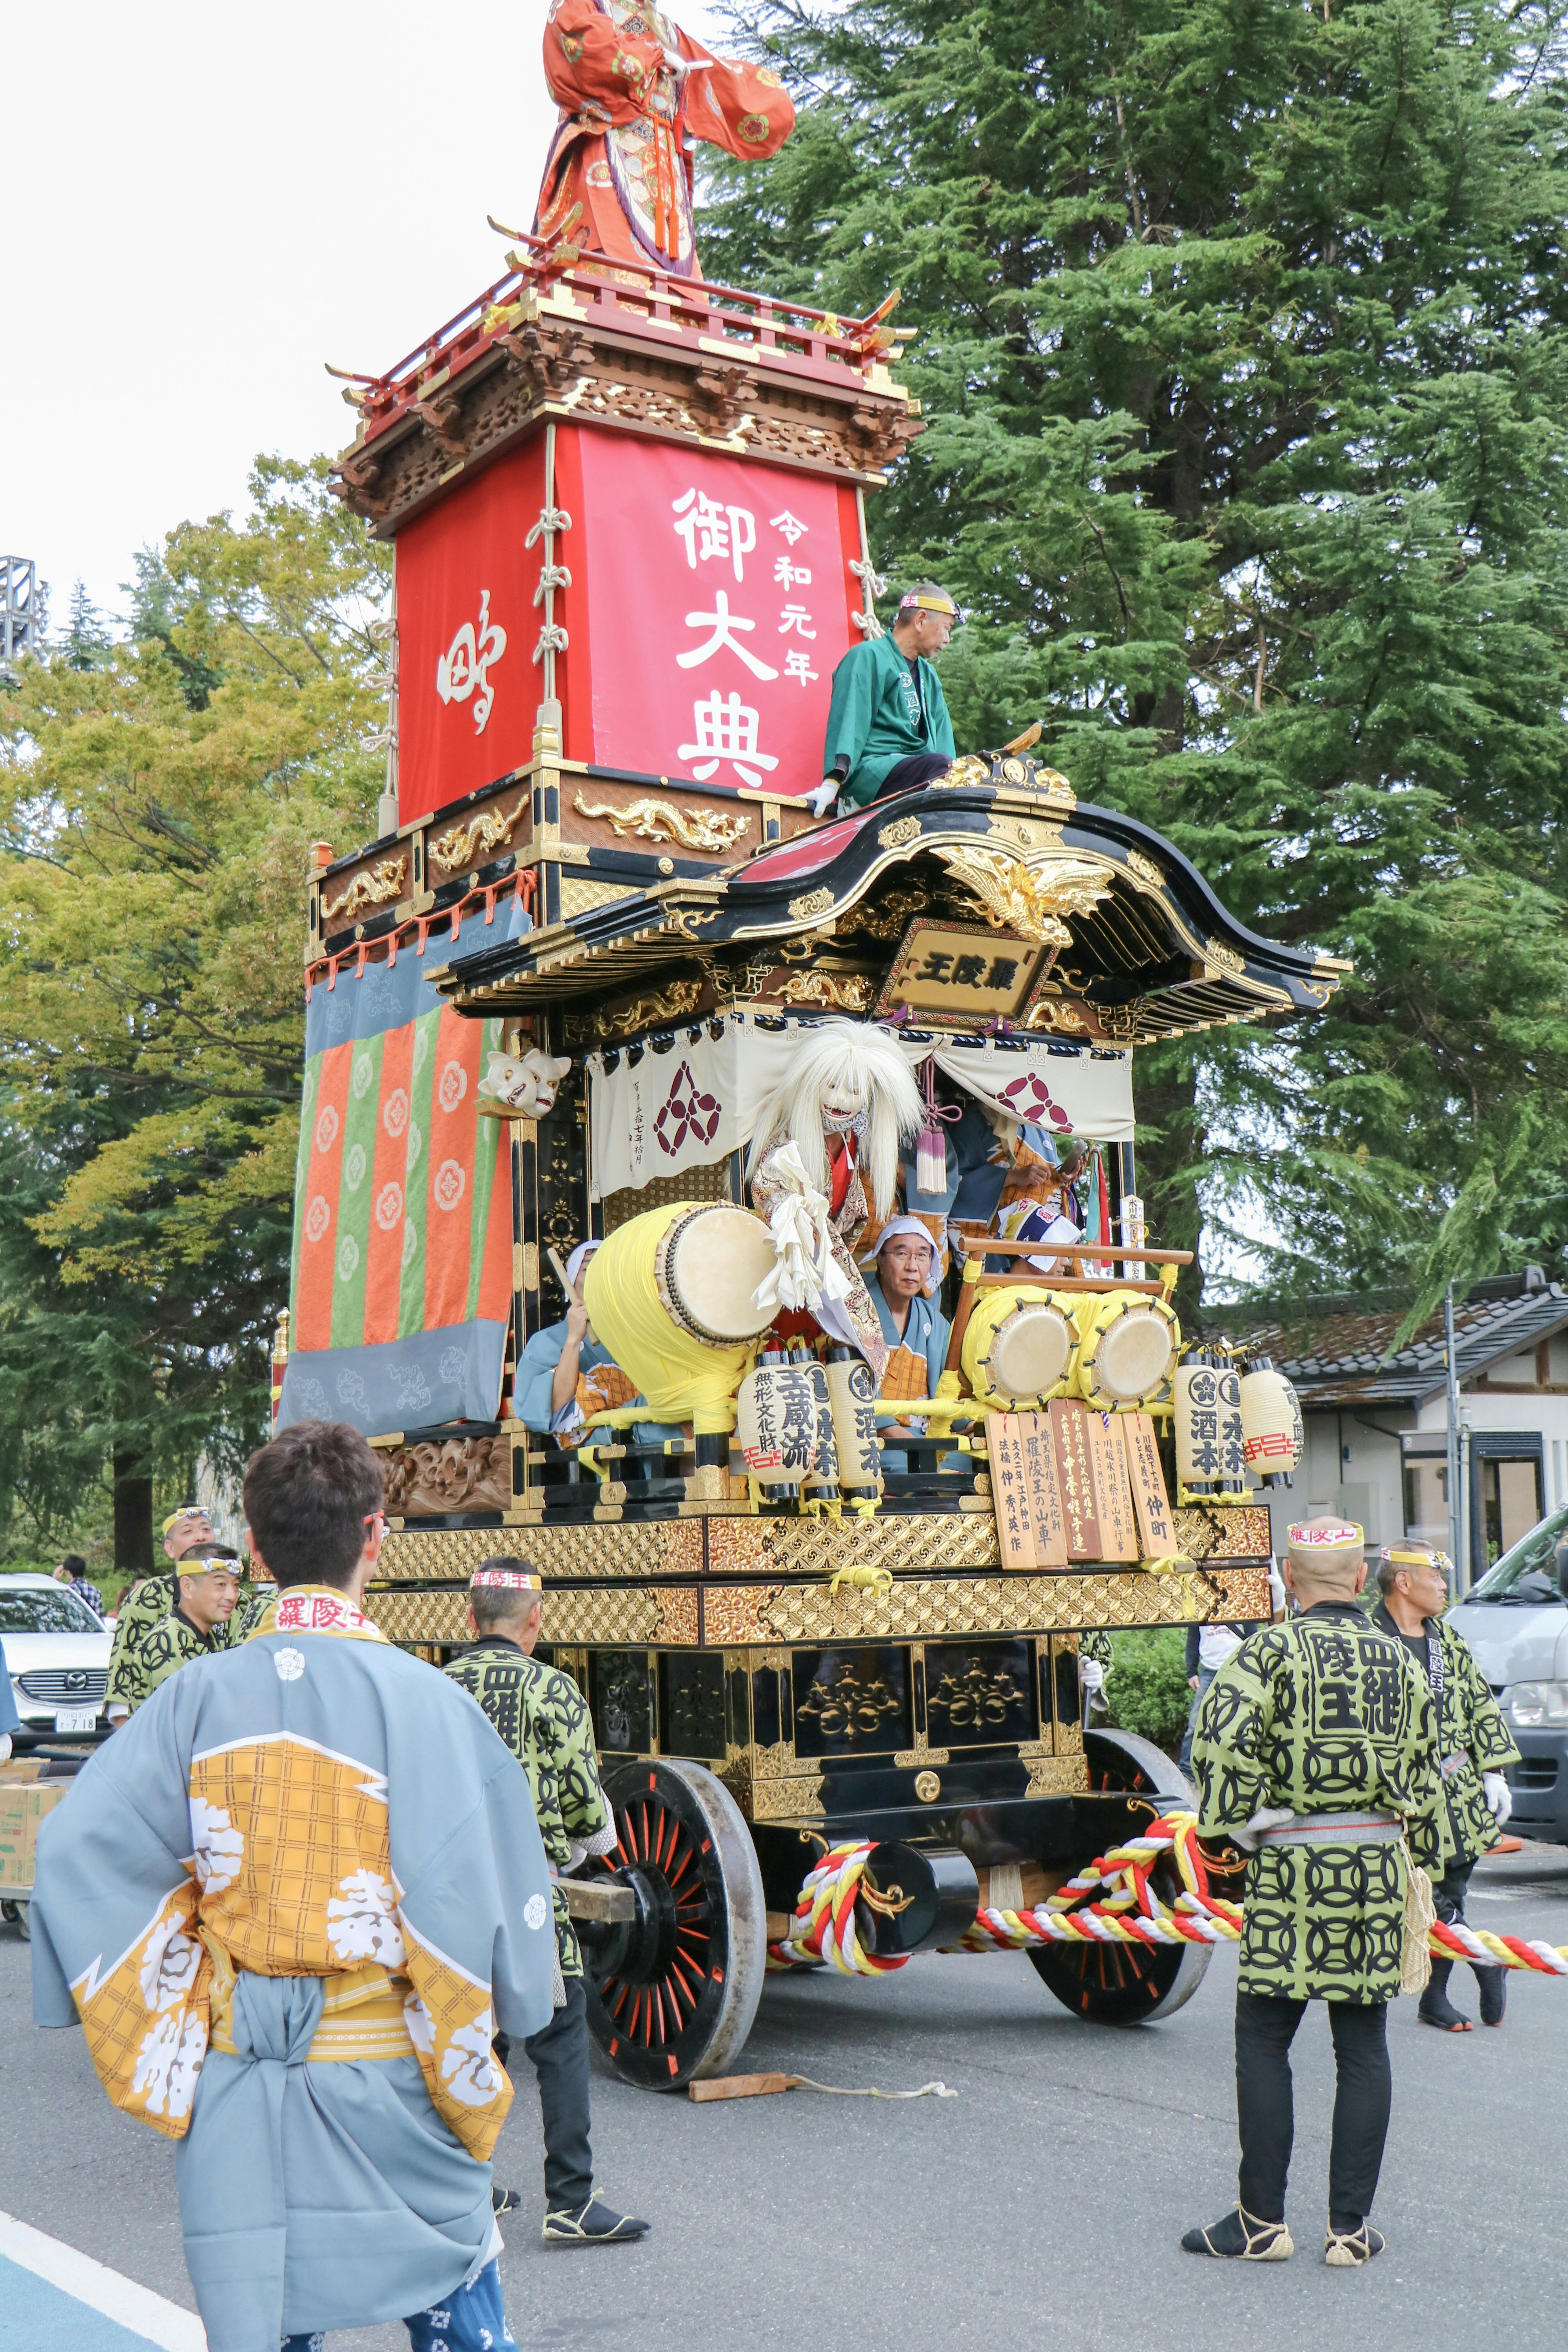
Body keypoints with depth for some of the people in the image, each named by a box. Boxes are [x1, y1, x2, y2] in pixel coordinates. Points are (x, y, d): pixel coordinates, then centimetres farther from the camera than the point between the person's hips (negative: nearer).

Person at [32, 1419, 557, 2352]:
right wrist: (466, 2080, 1)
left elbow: (81, 1856, -7)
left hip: (234, 2086, 3)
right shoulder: (417, 1697, -13)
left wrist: (165, 2036, 3)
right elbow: (473, 1892, -16)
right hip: (384, 2081, -2)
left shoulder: (200, 1697, -4)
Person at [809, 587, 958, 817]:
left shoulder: (928, 676, 30)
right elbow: (848, 719, -12)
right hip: (870, 770, -8)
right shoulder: (868, 656, 2)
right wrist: (833, 782, -26)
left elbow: (942, 739, 22)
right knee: (941, 765, -33)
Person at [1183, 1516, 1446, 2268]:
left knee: (1262, 2042, 6)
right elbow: (1424, 1770, 14)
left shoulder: (1271, 1651, -7)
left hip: (1292, 1868, -4)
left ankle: (1262, 2221, 9)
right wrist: (1418, 1858, 24)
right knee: (1363, 2048, 10)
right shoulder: (1400, 1661, 8)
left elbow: (1222, 1744, -19)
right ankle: (1350, 2227, 13)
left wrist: (1239, 1827, -5)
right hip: (1379, 1868, 4)